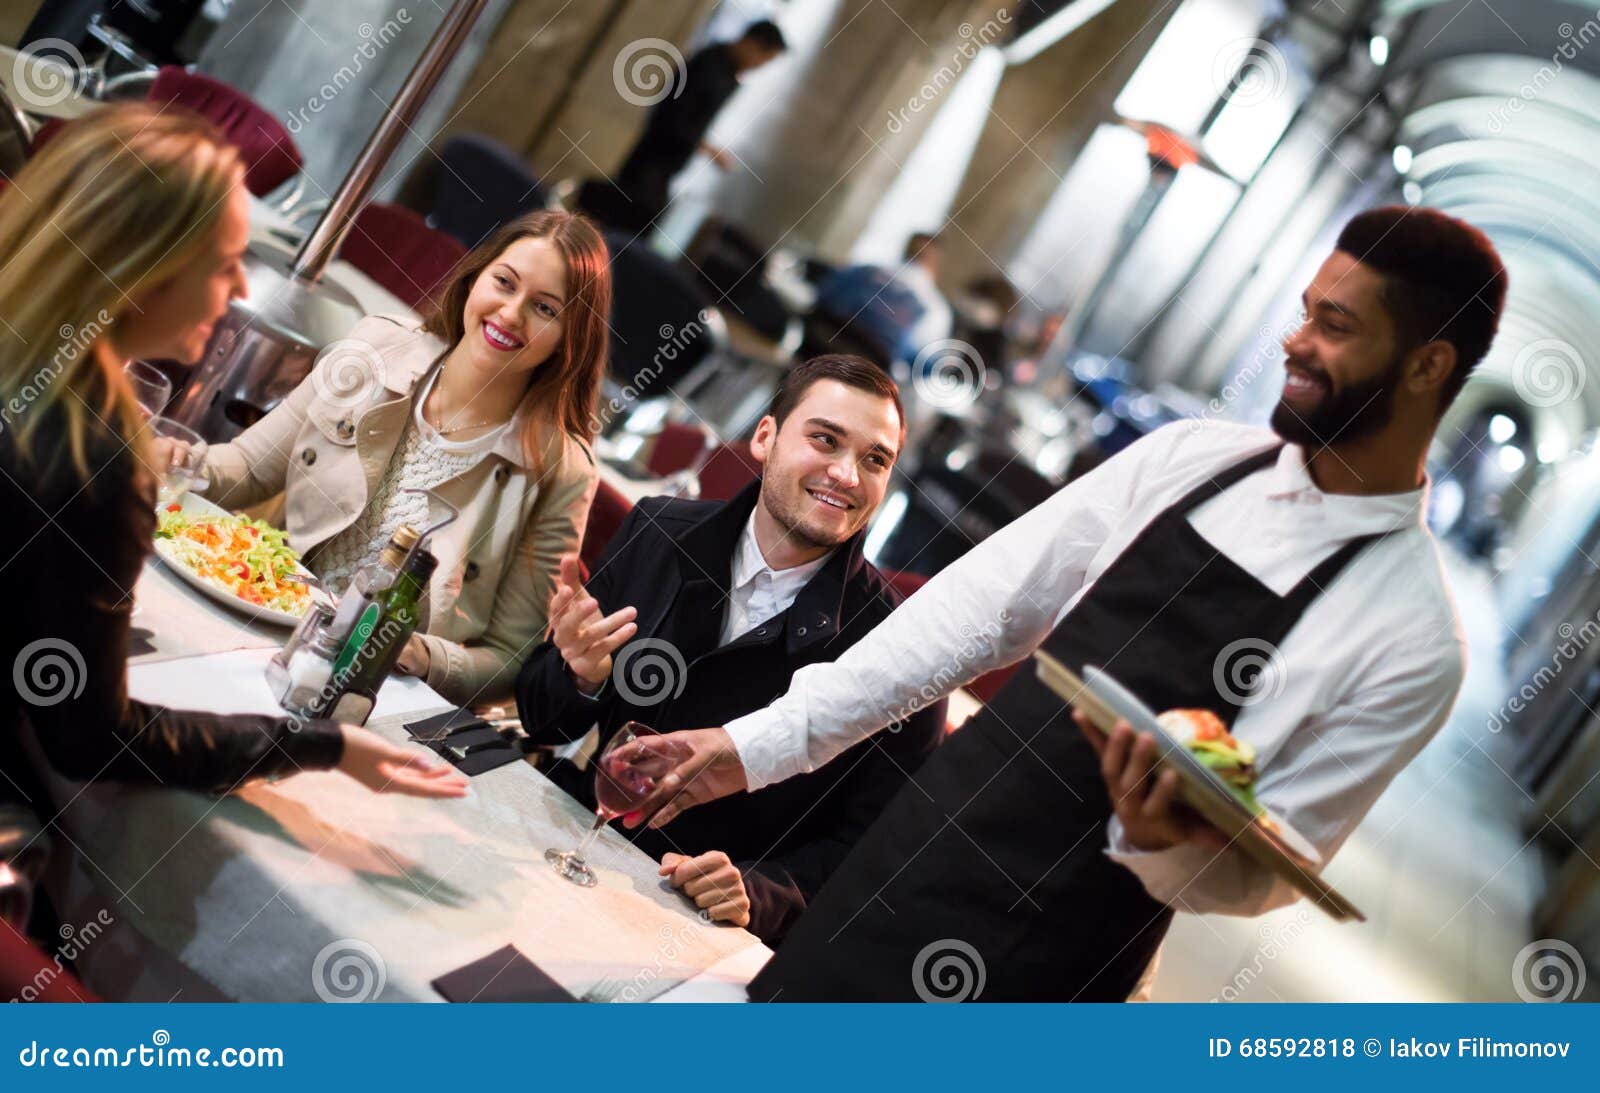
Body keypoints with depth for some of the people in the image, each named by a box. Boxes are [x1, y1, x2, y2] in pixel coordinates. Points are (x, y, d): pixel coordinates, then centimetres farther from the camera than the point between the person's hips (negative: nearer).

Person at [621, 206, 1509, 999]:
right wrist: (762, 741, 0)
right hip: (904, 867, 5)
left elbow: (1263, 875, -8)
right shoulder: (1191, 457, 1)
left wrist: (1161, 839, -32)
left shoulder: (1412, 639, -12)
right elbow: (980, 601, 1)